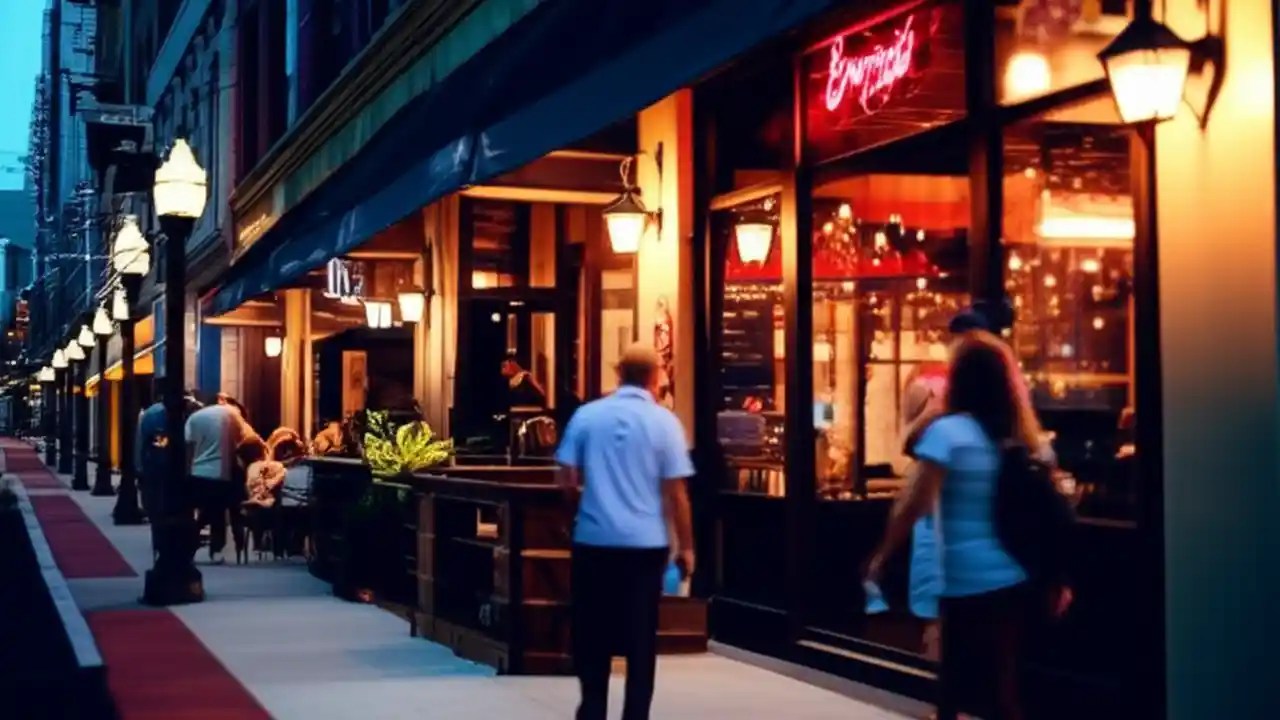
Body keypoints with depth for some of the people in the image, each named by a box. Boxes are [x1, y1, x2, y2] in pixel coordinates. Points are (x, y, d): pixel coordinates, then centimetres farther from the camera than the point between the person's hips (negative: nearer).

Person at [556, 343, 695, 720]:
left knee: (593, 633, 13)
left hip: (593, 539, 2)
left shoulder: (586, 414, 0)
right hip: (645, 542, -1)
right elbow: (675, 492, -5)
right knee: (640, 638, 7)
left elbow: (568, 480, 1)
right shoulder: (664, 421, -5)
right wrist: (686, 546, 4)